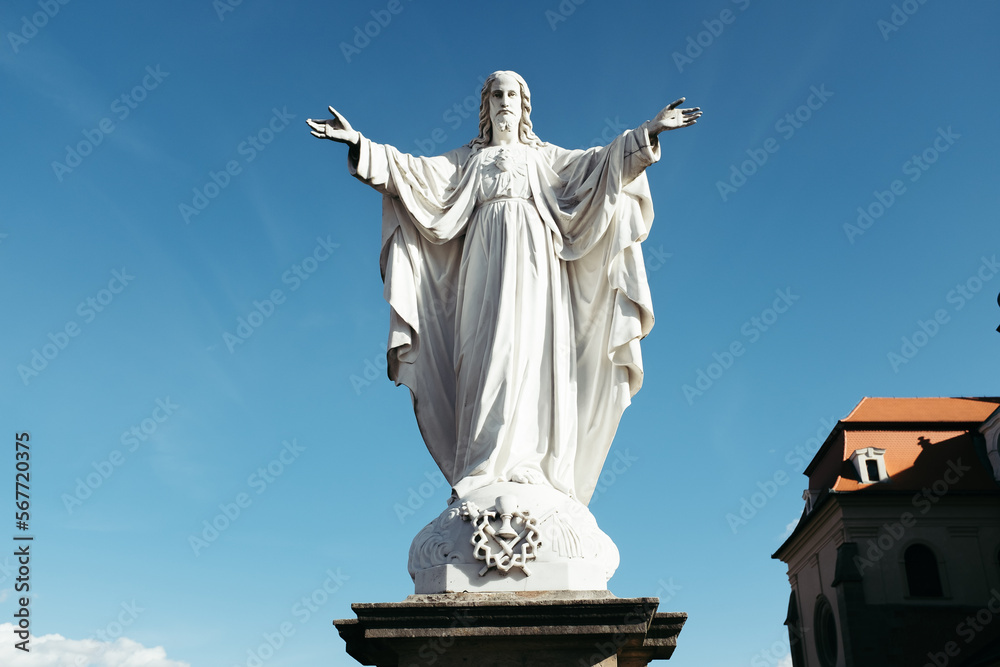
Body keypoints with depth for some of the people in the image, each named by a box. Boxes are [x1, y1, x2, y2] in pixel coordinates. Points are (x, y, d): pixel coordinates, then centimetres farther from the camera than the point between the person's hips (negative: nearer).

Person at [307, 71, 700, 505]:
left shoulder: (545, 157, 24)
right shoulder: (468, 159, 24)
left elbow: (600, 163, 13)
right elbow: (415, 171, 12)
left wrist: (648, 132, 0)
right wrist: (360, 143, 1)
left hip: (534, 260, 0)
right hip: (486, 261, 0)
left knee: (534, 350, -15)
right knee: (490, 354, -16)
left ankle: (535, 473, -20)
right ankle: (484, 474, -22)